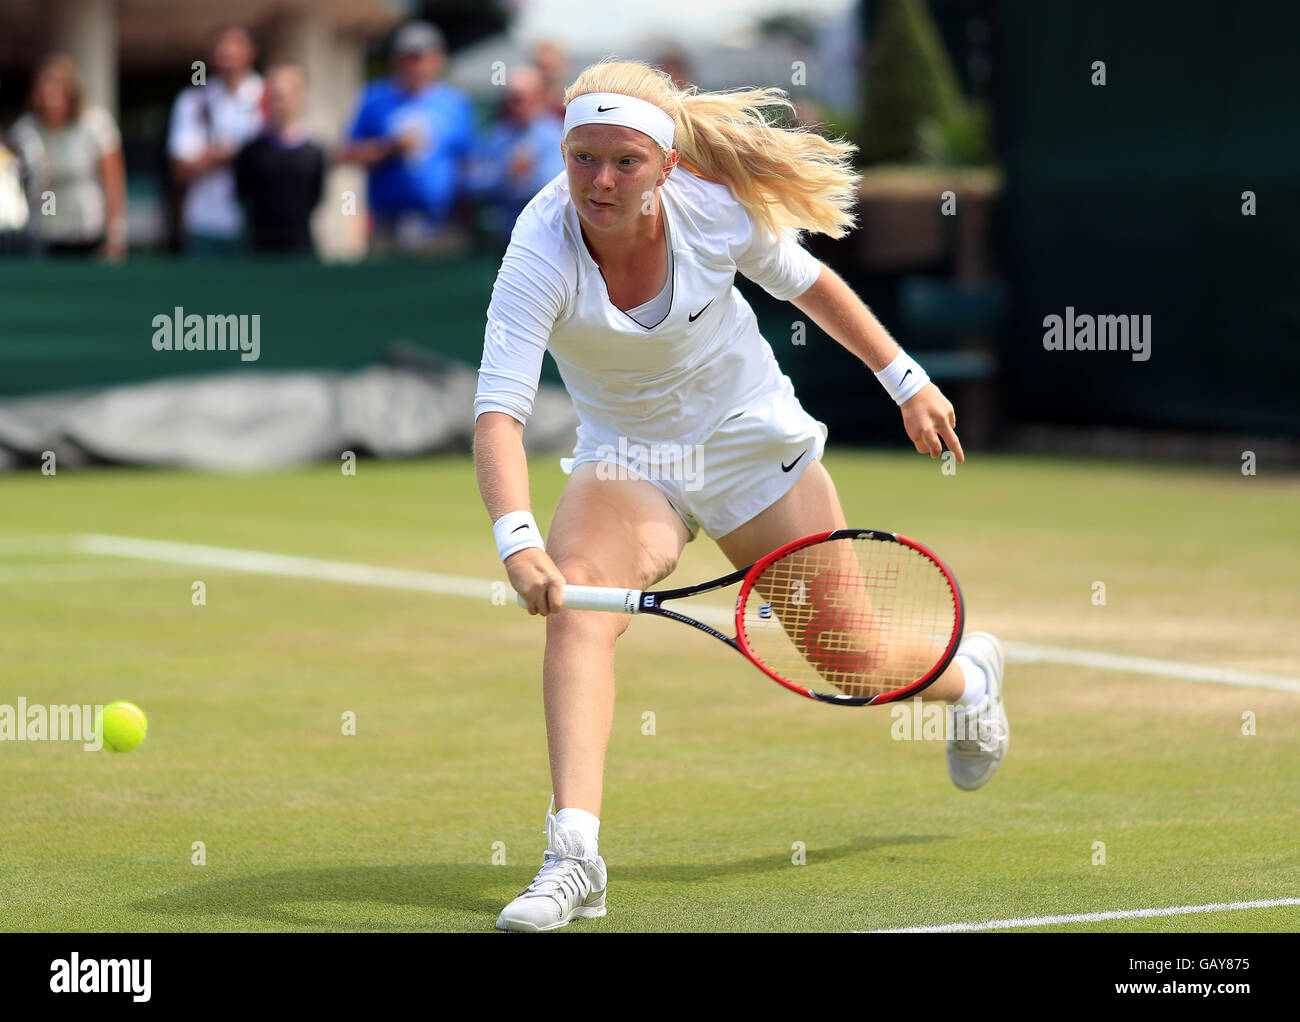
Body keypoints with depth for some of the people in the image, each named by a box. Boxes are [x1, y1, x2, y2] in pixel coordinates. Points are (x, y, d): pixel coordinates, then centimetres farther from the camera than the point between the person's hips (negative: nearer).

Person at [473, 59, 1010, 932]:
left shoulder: (715, 206, -22)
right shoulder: (542, 256, -29)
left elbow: (804, 280, 0)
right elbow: (499, 410, -38)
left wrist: (905, 379, 7)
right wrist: (517, 542, -54)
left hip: (753, 436, 1)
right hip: (627, 459, -1)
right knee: (575, 604, -31)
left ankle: (969, 674, 47)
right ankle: (575, 855, -34)